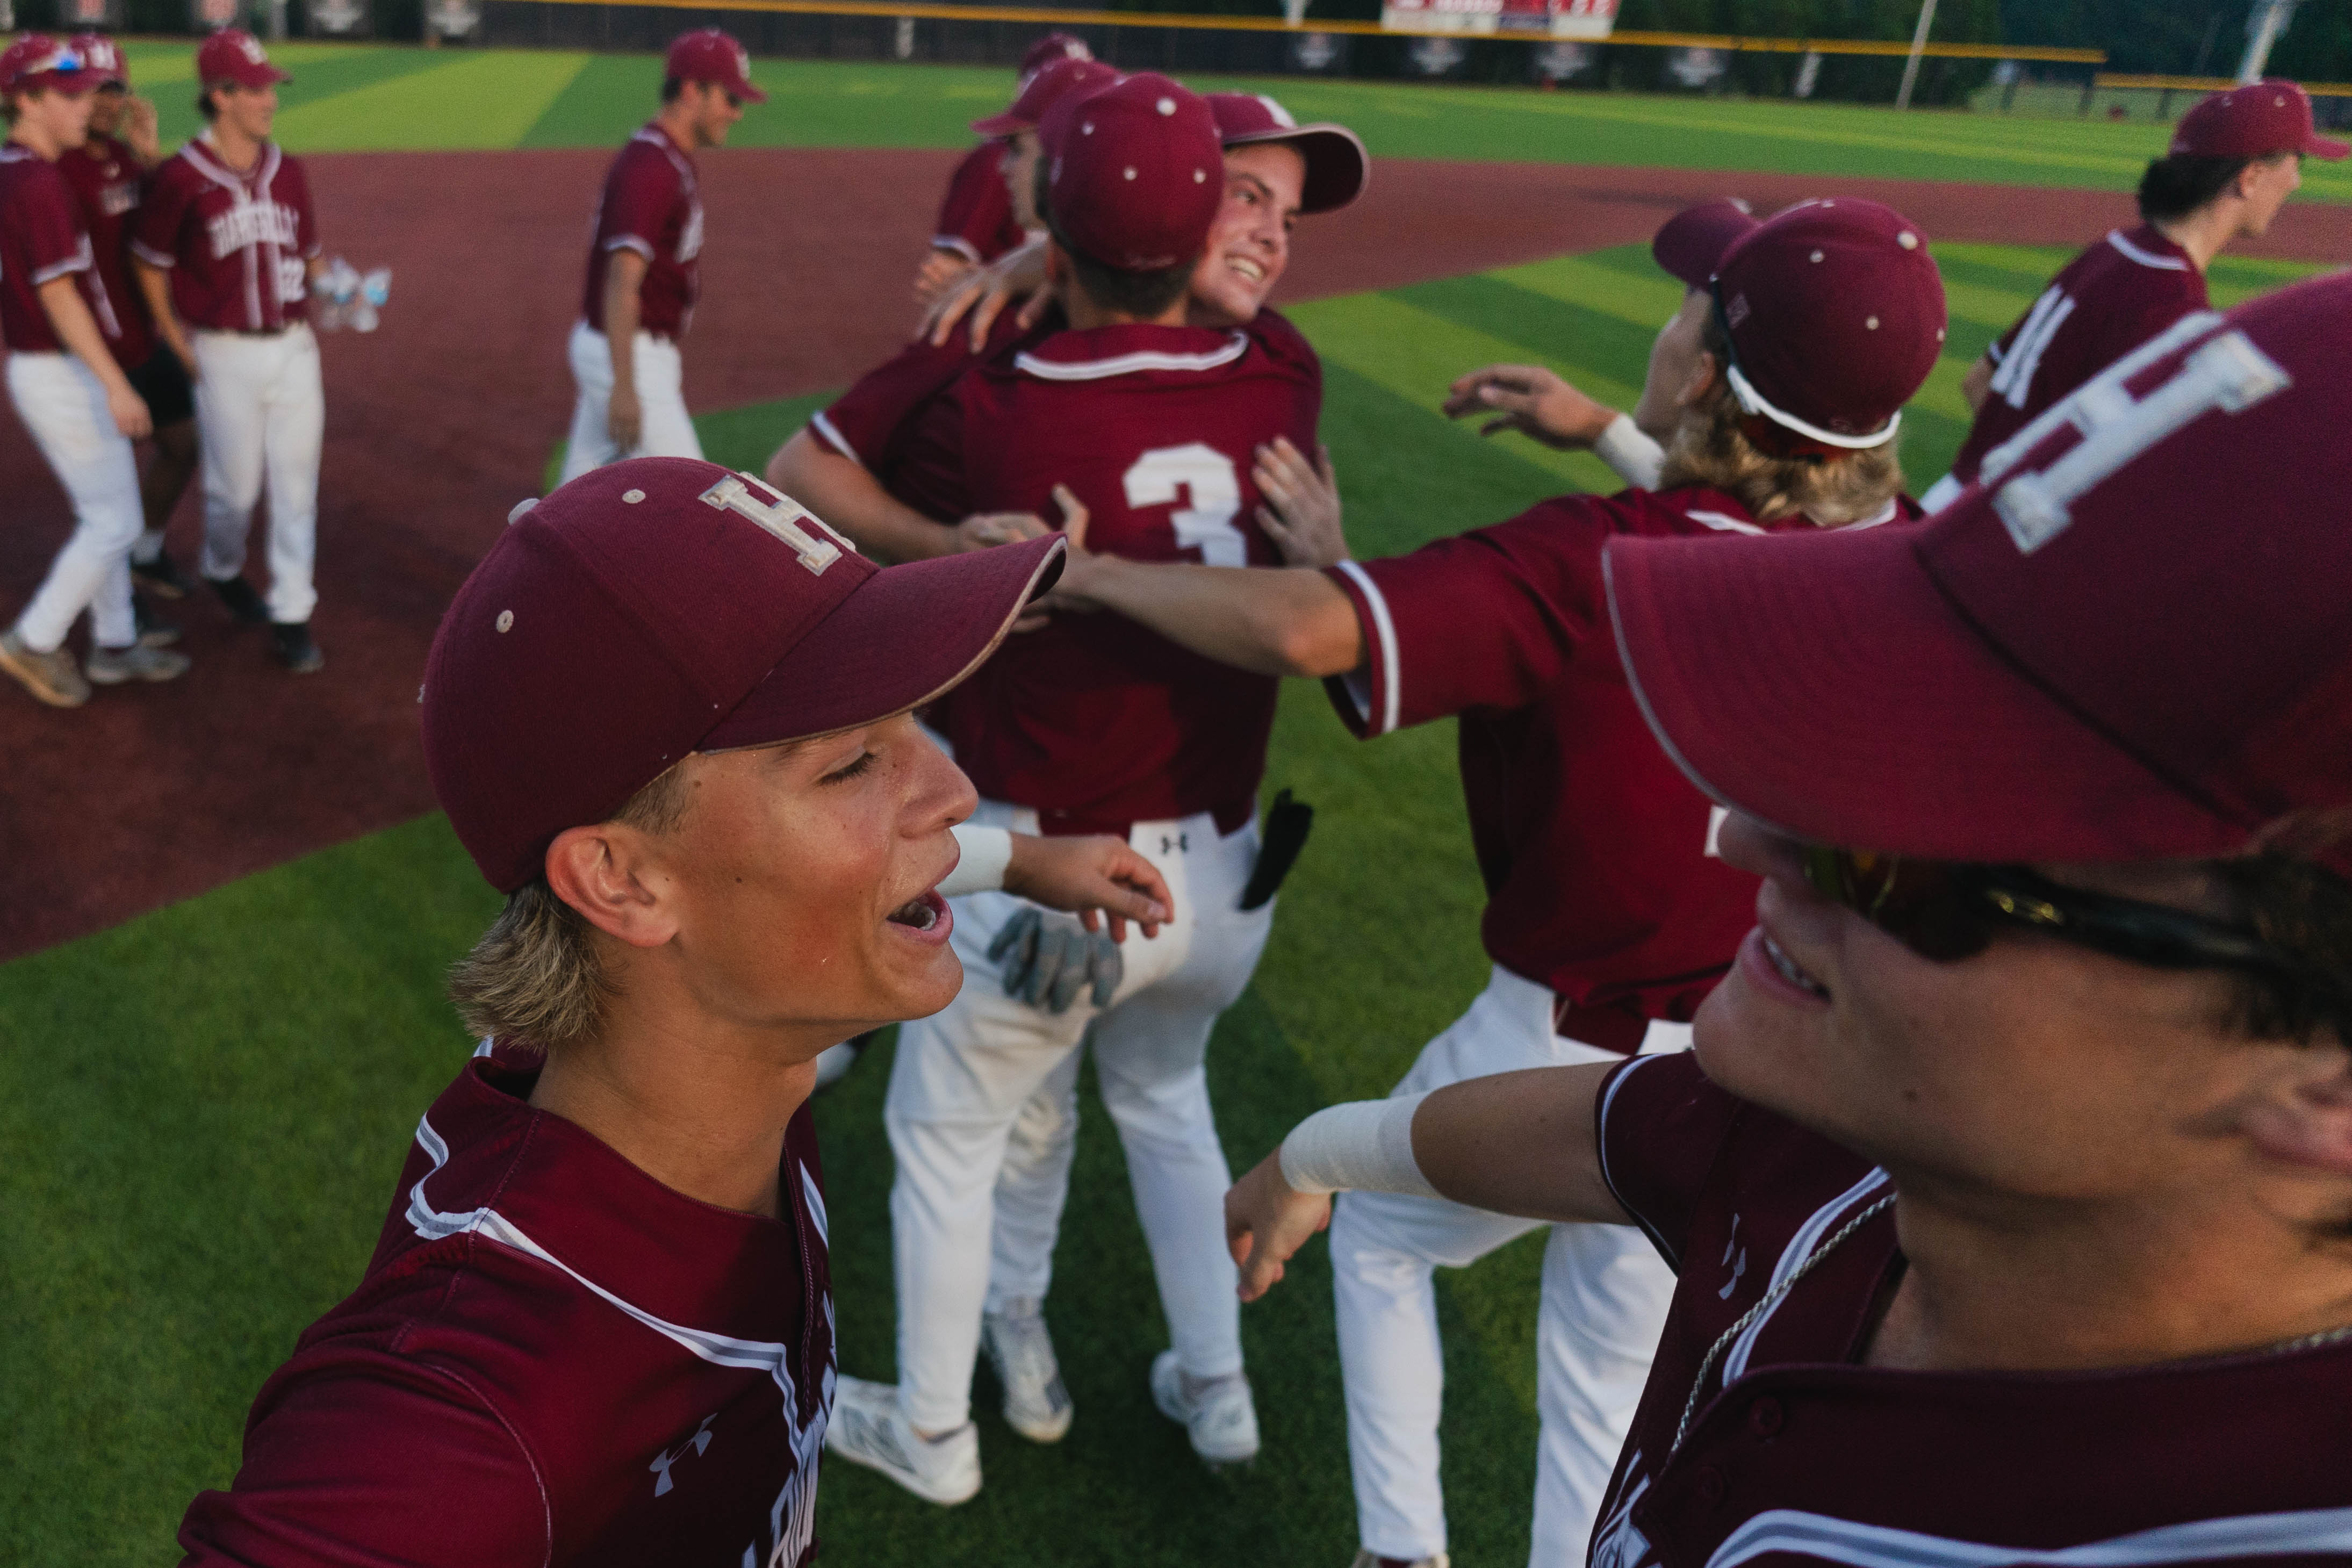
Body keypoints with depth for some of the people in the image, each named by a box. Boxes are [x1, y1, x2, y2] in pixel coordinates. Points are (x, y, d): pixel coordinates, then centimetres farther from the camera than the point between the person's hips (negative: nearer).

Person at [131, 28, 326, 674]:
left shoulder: (287, 171, 4)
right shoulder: (180, 178, -9)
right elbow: (150, 265, 0)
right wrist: (183, 351, -2)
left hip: (294, 347, 4)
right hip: (225, 354, -3)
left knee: (296, 482, 5)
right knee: (235, 484, 7)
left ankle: (291, 614, 13)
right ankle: (222, 570, 38)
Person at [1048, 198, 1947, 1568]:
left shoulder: (1587, 570, -30)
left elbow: (1306, 628, -41)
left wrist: (1092, 573, -26)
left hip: (1562, 1050, -4)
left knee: (1378, 1238, 27)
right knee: (1611, 1381, 25)